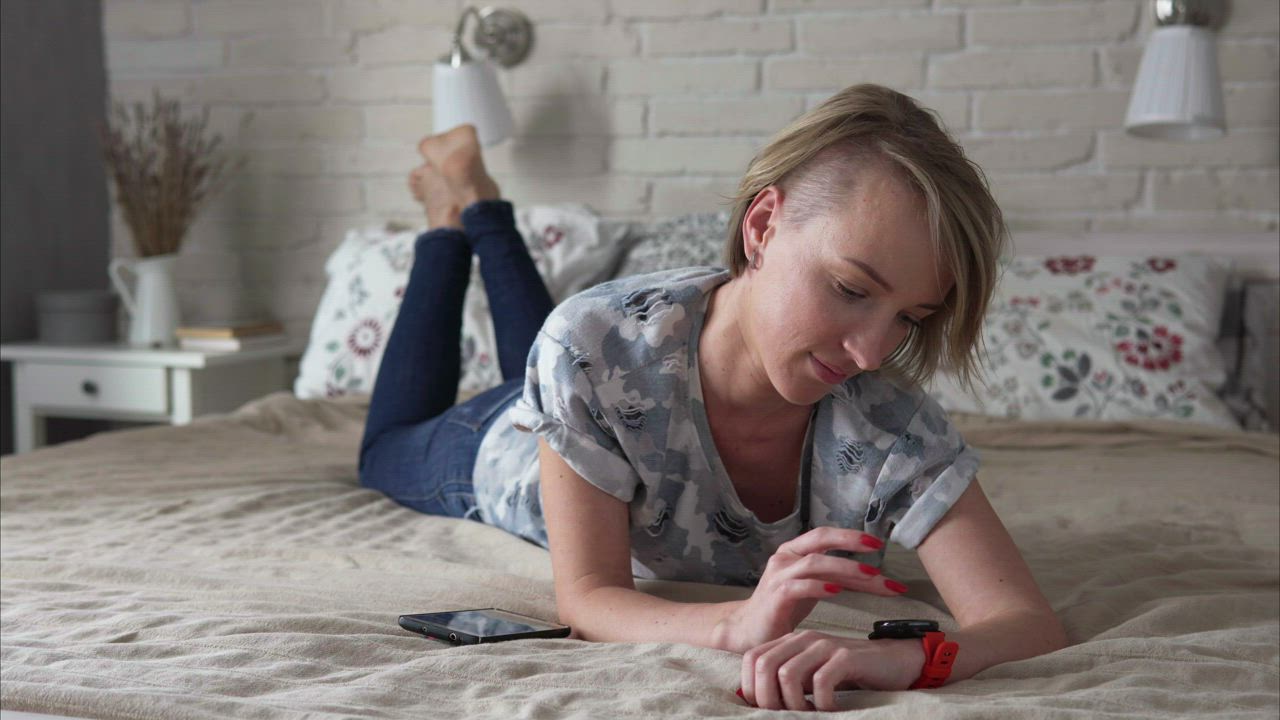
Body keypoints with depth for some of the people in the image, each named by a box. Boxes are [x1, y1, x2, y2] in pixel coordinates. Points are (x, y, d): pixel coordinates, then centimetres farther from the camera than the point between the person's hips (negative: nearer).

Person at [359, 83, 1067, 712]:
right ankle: (449, 226, 47)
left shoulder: (893, 427, -44)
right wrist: (739, 626, -62)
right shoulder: (597, 345, -48)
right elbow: (587, 597, -42)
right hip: (508, 452, -2)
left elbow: (1034, 627, -49)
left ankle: (484, 210, 54)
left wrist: (911, 654, -71)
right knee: (390, 447, 36)